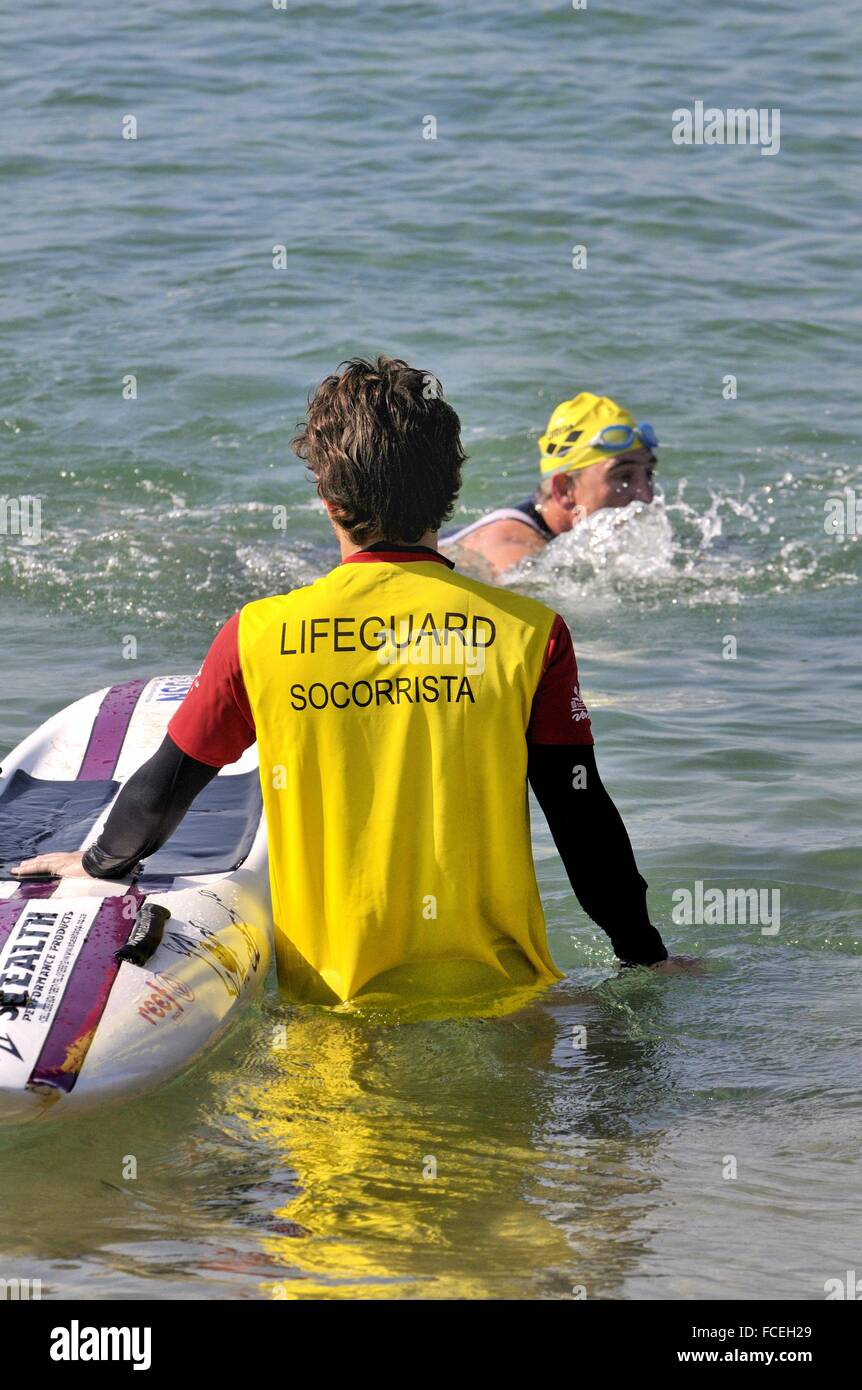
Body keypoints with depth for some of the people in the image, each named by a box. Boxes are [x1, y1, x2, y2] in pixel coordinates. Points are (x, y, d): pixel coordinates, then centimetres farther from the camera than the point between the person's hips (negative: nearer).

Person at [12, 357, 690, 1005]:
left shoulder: (259, 635, -1)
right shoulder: (530, 634, -3)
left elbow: (163, 791, 11)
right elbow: (584, 823, 1)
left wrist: (98, 863, 32)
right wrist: (647, 958, 15)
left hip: (327, 992, 0)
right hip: (493, 990, 0)